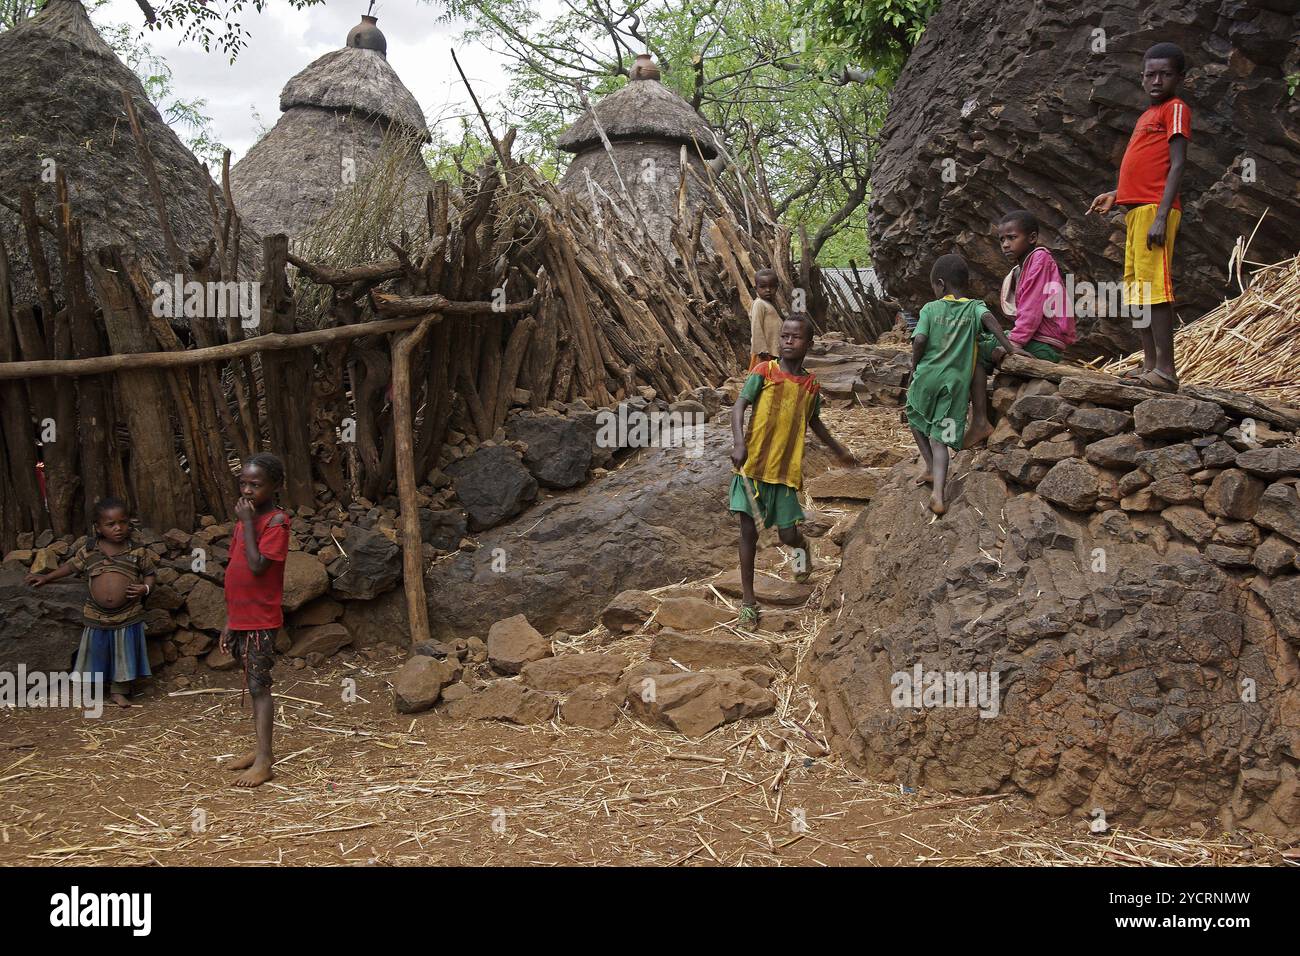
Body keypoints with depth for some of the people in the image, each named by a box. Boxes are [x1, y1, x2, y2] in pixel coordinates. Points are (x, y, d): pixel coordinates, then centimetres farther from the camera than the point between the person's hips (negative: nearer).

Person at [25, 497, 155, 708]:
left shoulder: (138, 551, -7)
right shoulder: (90, 551, -3)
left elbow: (150, 573, 2)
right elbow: (72, 566, 13)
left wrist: (145, 588, -18)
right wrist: (46, 577, 13)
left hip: (127, 618, -1)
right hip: (96, 617, 1)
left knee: (124, 653, 9)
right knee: (96, 653, 14)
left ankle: (119, 691, 25)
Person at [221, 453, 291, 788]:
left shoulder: (277, 521, -12)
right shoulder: (246, 518, 11)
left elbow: (257, 566, -24)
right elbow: (235, 573, 15)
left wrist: (247, 522, -18)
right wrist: (229, 622, 16)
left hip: (261, 621, -8)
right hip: (240, 619, 8)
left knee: (259, 686, -6)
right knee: (252, 685, 13)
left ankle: (264, 761, -3)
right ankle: (260, 749, 21)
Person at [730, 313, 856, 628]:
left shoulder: (811, 384, 7)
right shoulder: (764, 371, -4)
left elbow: (813, 421, 25)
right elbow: (739, 406, -11)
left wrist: (839, 450, 35)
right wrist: (739, 443, -27)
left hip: (786, 470, 2)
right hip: (753, 464, -2)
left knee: (787, 535, 2)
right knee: (748, 531, -1)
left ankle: (802, 547, 41)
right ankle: (748, 600, 12)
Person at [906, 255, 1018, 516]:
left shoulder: (930, 309, 4)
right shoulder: (974, 307, 6)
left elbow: (919, 340, -8)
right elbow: (988, 318, -16)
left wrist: (915, 366, 8)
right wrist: (1009, 348, -20)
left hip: (927, 377, 0)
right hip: (956, 382, 1)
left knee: (916, 421, 28)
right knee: (939, 438, 0)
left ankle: (931, 468, 19)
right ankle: (938, 493, -16)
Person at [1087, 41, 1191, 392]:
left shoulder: (1176, 109, -3)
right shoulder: (1149, 114, 24)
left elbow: (1177, 165, -12)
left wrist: (1161, 216, -20)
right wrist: (1116, 194, 18)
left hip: (1155, 209, -10)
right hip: (1136, 209, 10)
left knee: (1154, 285, -14)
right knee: (1137, 288, 10)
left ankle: (1165, 370, -16)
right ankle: (1150, 364, 16)